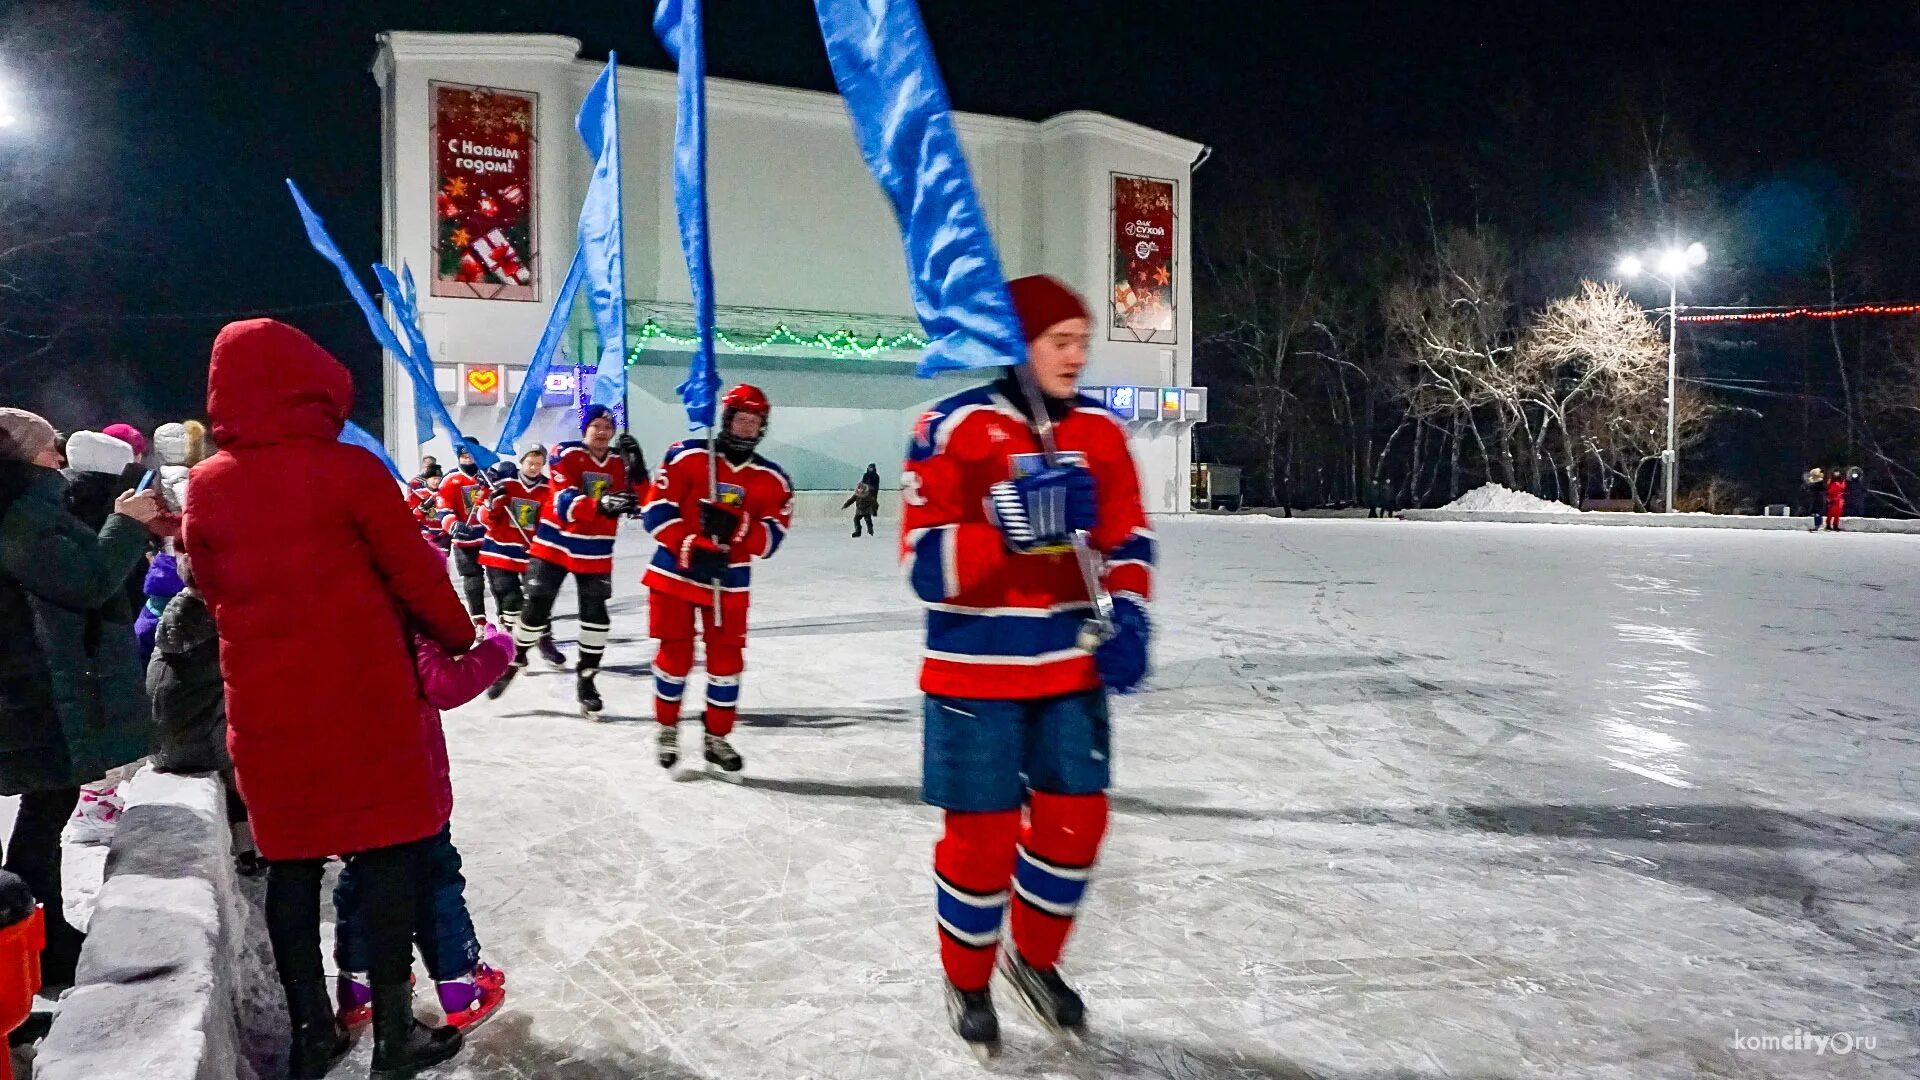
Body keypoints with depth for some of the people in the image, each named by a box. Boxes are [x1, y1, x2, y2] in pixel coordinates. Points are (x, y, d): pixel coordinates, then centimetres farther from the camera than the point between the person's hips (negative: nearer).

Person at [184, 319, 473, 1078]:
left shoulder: (206, 488, 2)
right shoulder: (349, 469, -11)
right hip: (362, 694, -4)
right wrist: (459, 637, 9)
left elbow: (213, 592, 13)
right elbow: (415, 573, -7)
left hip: (264, 700, 4)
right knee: (386, 849, 6)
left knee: (292, 859, 14)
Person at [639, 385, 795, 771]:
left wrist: (737, 527, -25)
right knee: (675, 654, 4)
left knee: (727, 659, 4)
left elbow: (770, 539, -7)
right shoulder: (686, 456, -8)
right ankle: (668, 731, 25)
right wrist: (690, 548, -22)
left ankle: (717, 738, 21)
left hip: (729, 582, 2)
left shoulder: (772, 480, -1)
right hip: (675, 571, -2)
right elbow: (656, 511, -11)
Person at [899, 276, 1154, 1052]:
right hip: (976, 672, -5)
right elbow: (927, 566, -17)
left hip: (1071, 666, 5)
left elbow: (1126, 537, 11)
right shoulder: (952, 428, -14)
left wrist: (1127, 612, -5)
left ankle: (1035, 959, 37)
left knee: (1076, 820, 10)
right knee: (982, 833, 5)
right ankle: (967, 981, 31)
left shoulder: (1099, 430, 3)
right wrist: (1013, 524, -28)